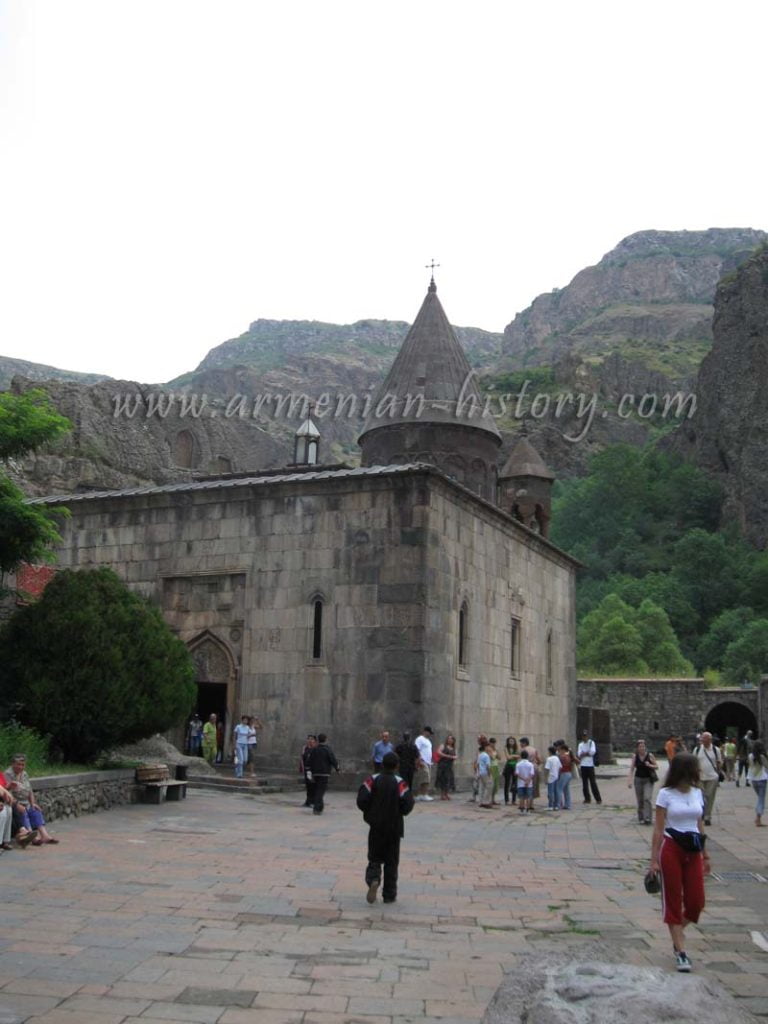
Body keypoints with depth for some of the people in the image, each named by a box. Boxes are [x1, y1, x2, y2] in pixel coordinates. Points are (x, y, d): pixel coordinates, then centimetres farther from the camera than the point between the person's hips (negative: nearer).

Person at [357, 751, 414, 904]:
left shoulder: (372, 780, -7)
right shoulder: (400, 783, -10)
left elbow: (362, 801, -13)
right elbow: (407, 805, -16)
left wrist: (370, 813, 6)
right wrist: (399, 812, 6)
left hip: (376, 827, 1)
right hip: (394, 828, -1)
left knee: (374, 858, 12)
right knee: (391, 862, 10)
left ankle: (373, 880, -16)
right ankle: (389, 895, 13)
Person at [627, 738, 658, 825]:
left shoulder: (650, 755, -7)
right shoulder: (635, 757, -2)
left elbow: (656, 767, -1)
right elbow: (631, 769, -1)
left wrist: (650, 765, -21)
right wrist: (629, 781, -10)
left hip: (648, 779, -2)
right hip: (638, 779, 2)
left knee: (647, 798, -15)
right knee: (640, 800, 7)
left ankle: (647, 818, -14)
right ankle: (641, 818, 18)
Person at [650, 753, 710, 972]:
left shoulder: (697, 793, 6)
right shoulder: (666, 795, -8)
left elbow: (699, 826, 14)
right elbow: (658, 829, -6)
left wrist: (705, 855, 15)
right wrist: (654, 858, -9)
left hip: (692, 851, 5)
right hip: (671, 849, -5)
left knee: (696, 902, 3)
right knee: (673, 901, 3)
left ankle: (677, 934, 31)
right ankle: (681, 951, 11)